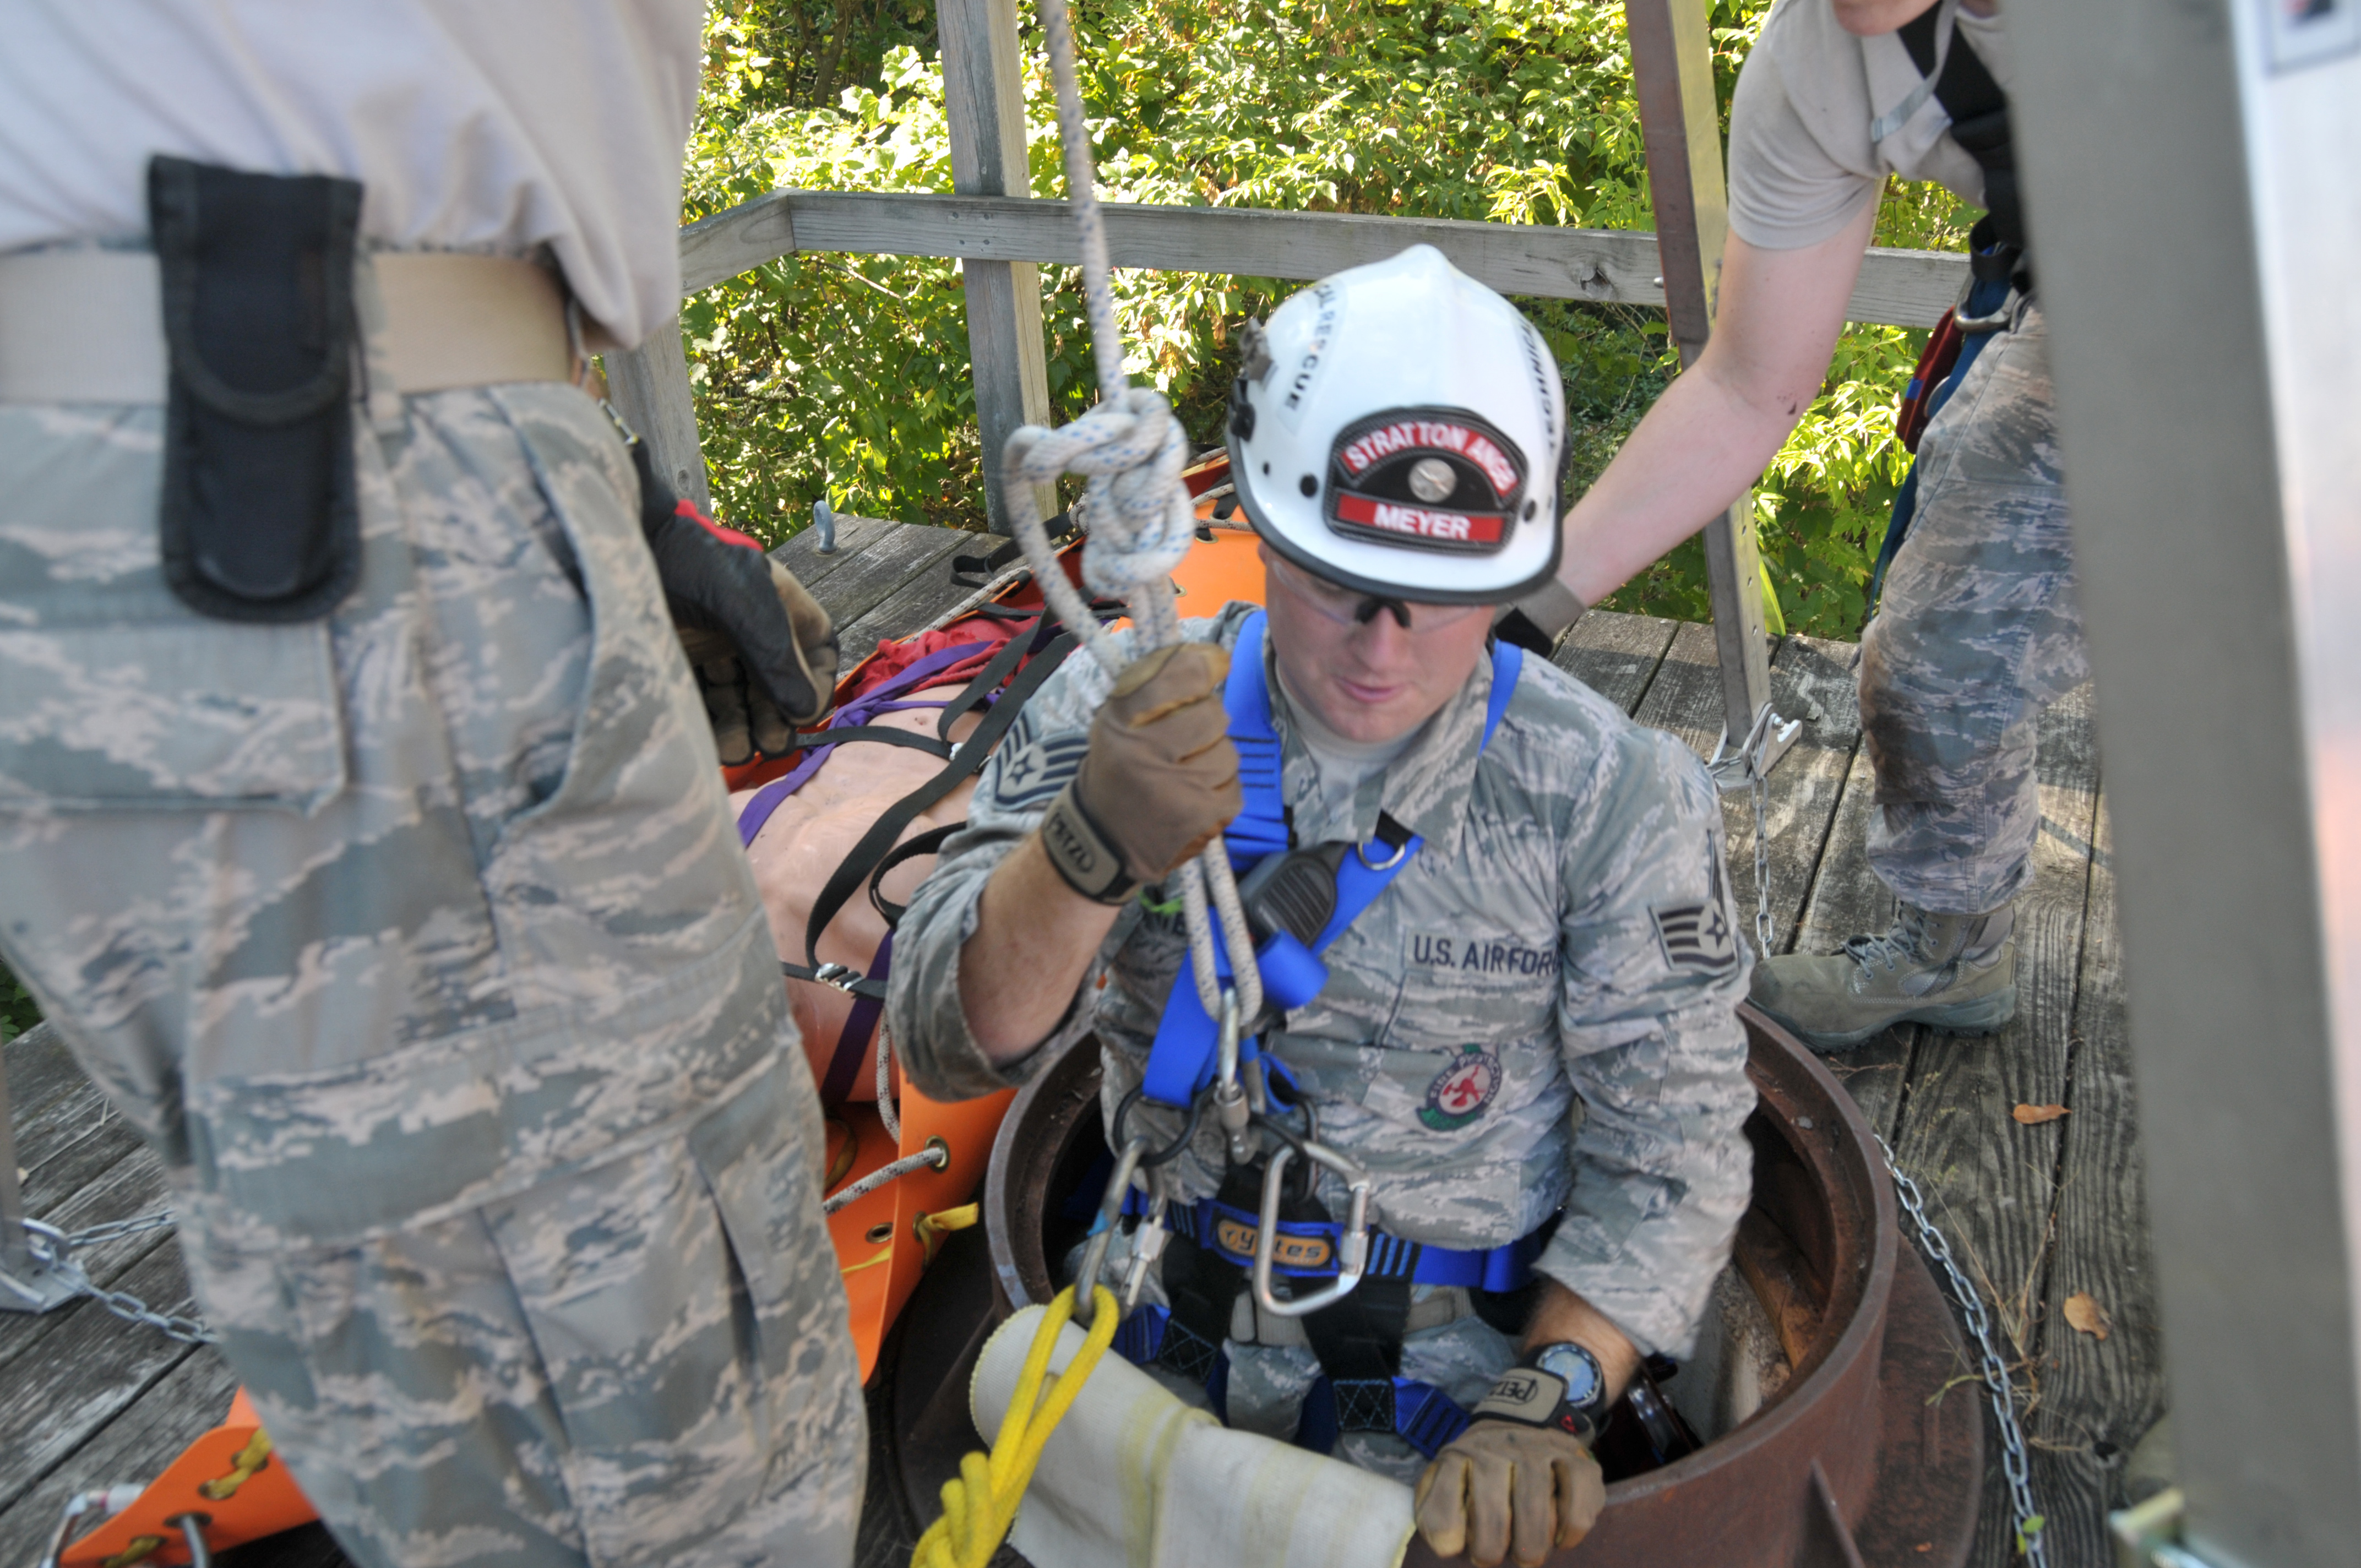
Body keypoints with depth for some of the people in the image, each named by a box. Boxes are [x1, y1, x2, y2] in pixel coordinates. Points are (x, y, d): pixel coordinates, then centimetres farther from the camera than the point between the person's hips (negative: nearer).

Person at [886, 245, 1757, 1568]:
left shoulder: (1618, 798, -12)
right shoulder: (1121, 714, -10)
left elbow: (1667, 1152, -6)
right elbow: (949, 1046, -17)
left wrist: (1548, 1402, -19)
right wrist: (1093, 849, -35)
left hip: (1441, 1401, -1)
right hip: (1157, 1345, 2)